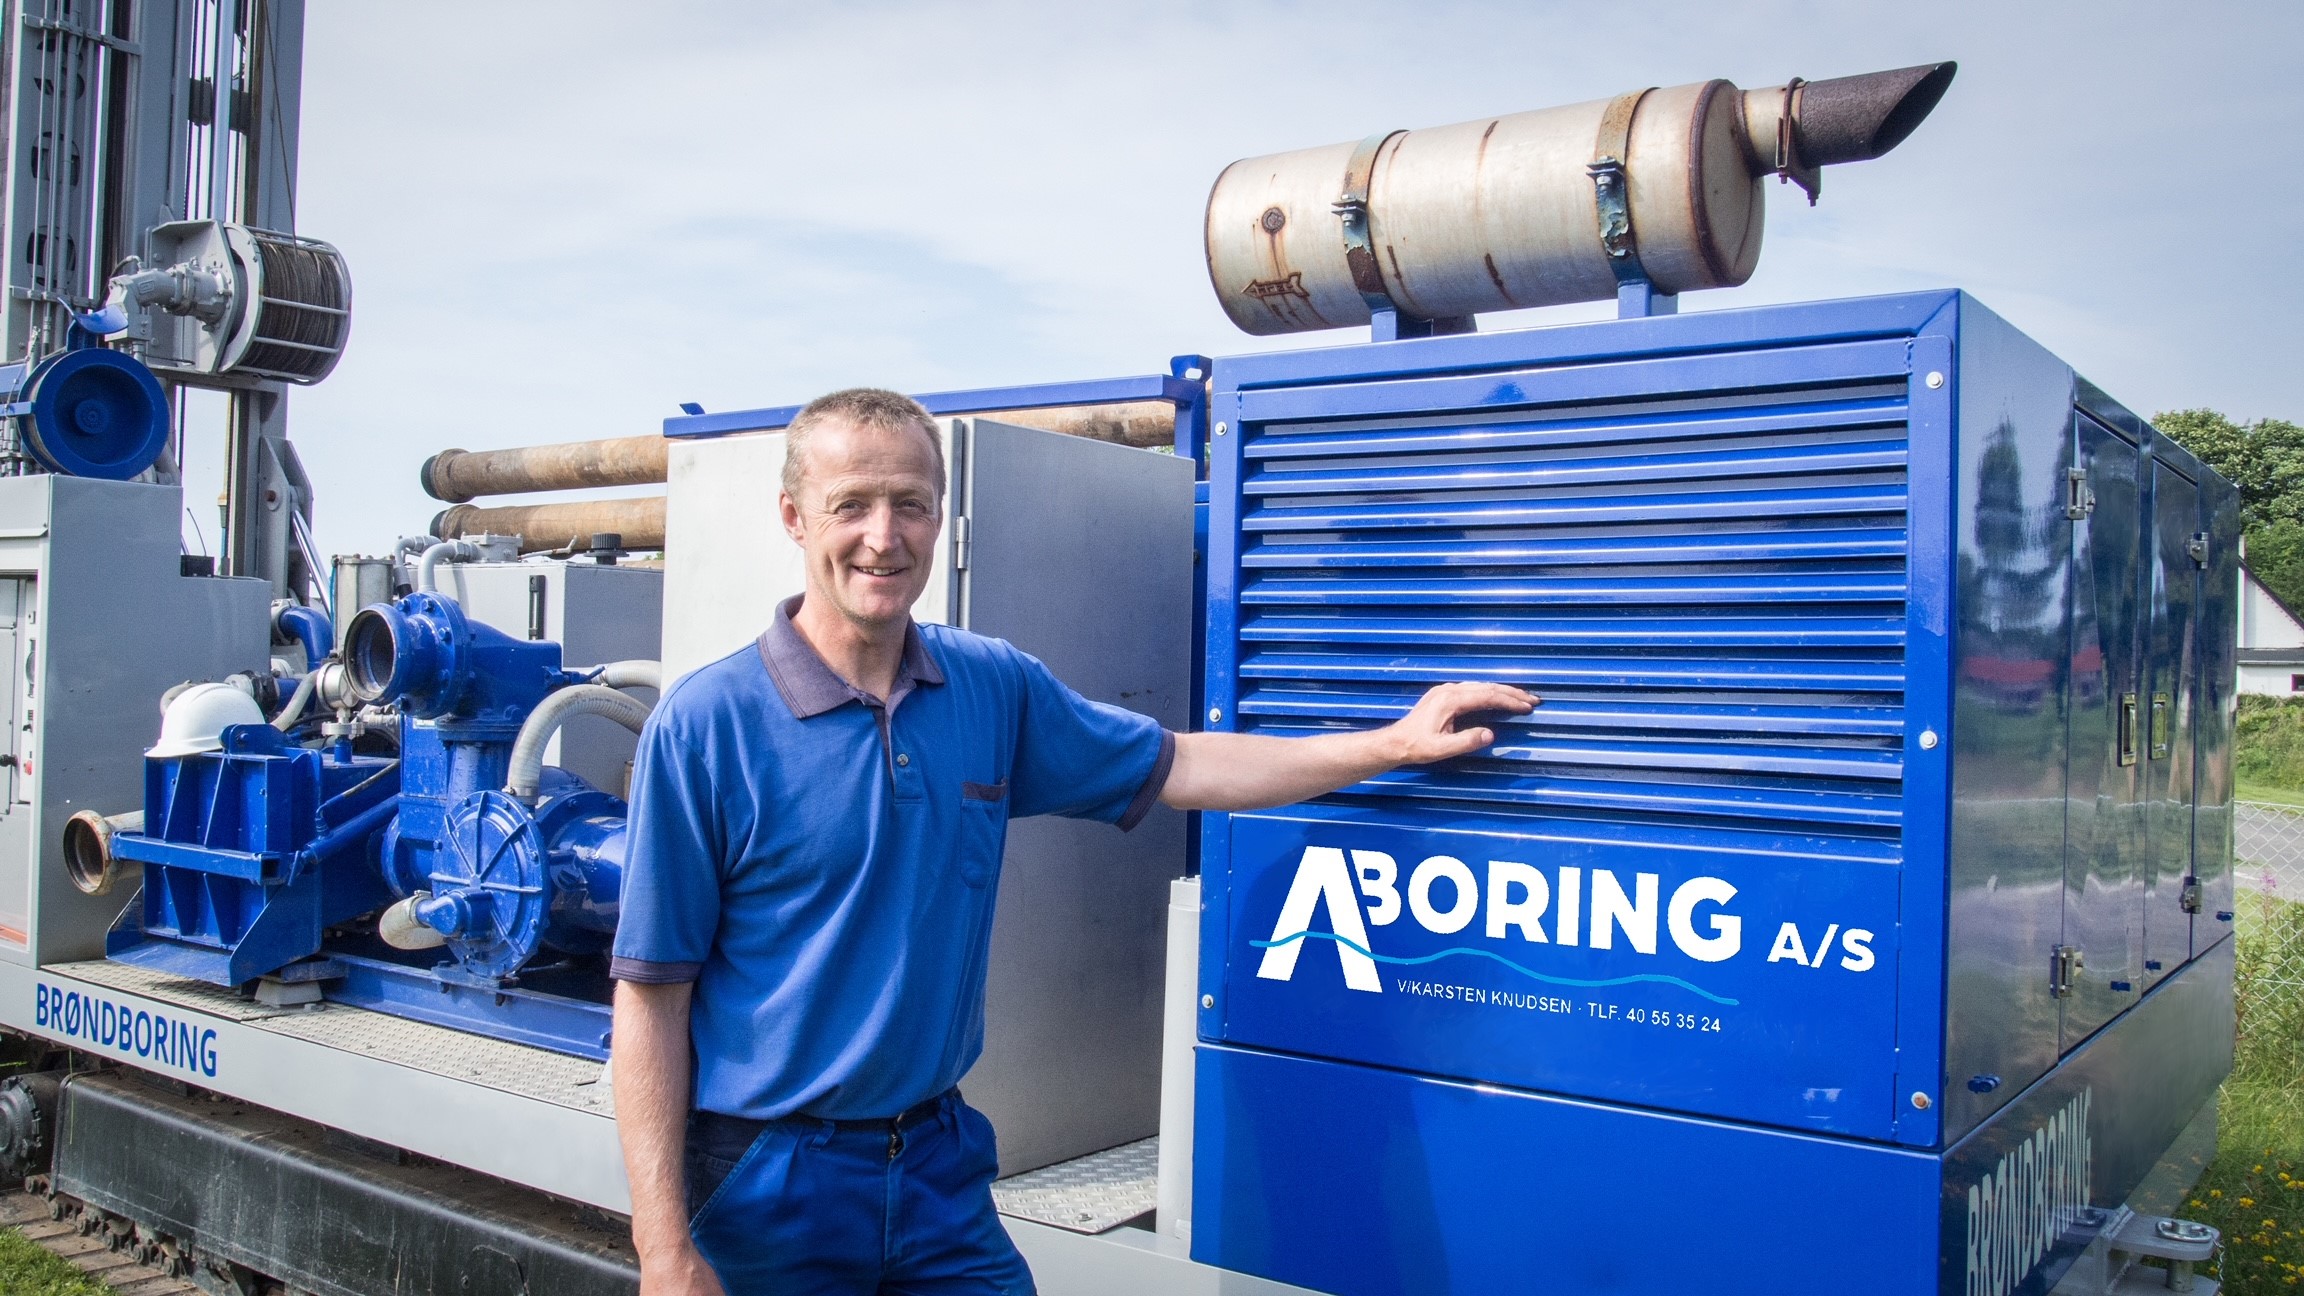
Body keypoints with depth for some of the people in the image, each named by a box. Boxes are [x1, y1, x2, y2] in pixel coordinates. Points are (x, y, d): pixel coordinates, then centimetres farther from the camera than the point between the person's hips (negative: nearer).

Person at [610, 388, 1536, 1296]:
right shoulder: (705, 724, -13)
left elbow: (1173, 769, 12)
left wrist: (1394, 744, 9)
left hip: (942, 1159, 4)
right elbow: (652, 994, -12)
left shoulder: (994, 688, 1)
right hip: (764, 1177, -3)